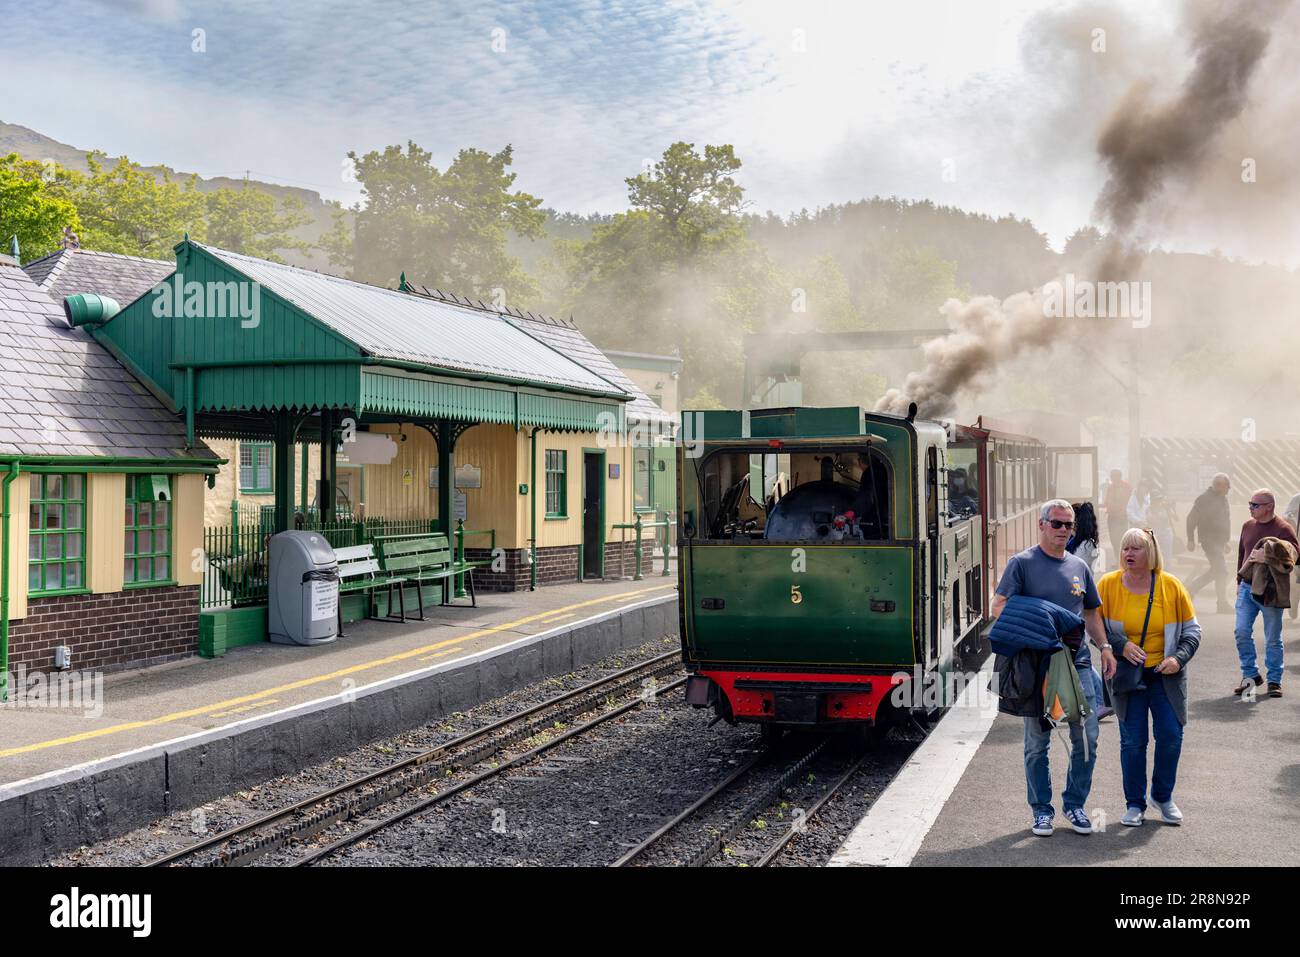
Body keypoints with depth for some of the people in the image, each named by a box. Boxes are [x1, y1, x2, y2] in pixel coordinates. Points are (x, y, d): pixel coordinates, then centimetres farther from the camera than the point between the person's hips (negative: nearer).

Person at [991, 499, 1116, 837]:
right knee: (1037, 742, 4)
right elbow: (998, 607, -7)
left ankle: (1074, 804, 17)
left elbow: (1091, 612, 22)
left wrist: (1105, 647, 10)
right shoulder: (1022, 563, -1)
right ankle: (1041, 809, 17)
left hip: (1077, 662, 4)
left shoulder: (1079, 567, 14)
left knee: (1087, 738, 0)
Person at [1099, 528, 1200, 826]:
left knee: (1171, 734, -2)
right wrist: (1120, 645, -14)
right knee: (1132, 740, 0)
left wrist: (1179, 658, -12)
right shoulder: (1107, 585, -5)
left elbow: (1192, 630, 3)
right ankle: (1135, 804, 15)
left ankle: (1163, 795, 22)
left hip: (1166, 675, 1)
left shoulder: (1171, 585, -4)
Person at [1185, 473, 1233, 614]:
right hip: (1209, 540, -9)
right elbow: (1191, 518, -10)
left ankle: (1191, 588, 25)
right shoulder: (1204, 499, -12)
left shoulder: (1223, 499, 15)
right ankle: (1222, 605, -6)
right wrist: (1191, 540, -12)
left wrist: (1226, 540, 22)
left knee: (1216, 570, 13)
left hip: (1219, 540, 9)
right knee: (1221, 569, -12)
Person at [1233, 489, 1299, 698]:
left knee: (1273, 638, 3)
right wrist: (1239, 580, 16)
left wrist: (1268, 557, -29)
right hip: (1246, 588, 5)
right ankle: (1250, 675, 12)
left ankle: (1274, 681, 15)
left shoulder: (1283, 529, -9)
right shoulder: (1248, 526, 10)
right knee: (1242, 632, -2)